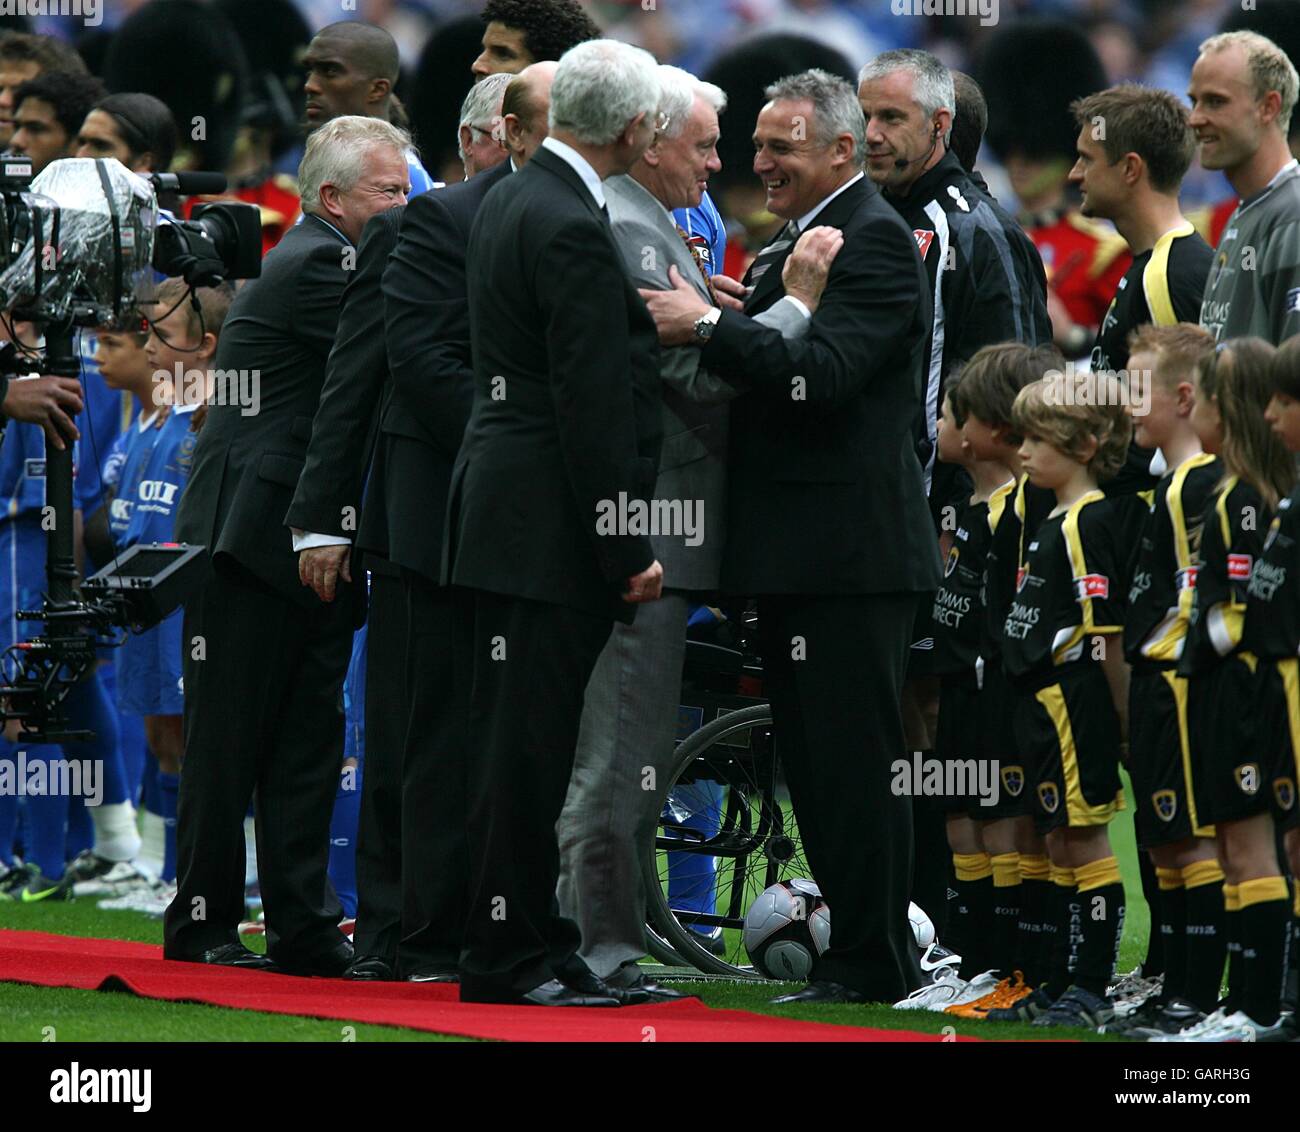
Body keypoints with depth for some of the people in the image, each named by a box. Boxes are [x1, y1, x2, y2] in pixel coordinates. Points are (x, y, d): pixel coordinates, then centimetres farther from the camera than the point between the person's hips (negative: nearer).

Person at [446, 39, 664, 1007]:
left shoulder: (512, 202, 13)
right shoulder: (572, 230, -18)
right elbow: (595, 408, -19)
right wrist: (628, 552, -17)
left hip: (498, 516, 10)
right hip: (549, 527, -10)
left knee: (510, 741, 13)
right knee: (526, 748, -6)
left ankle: (521, 945, 18)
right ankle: (513, 956, -3)